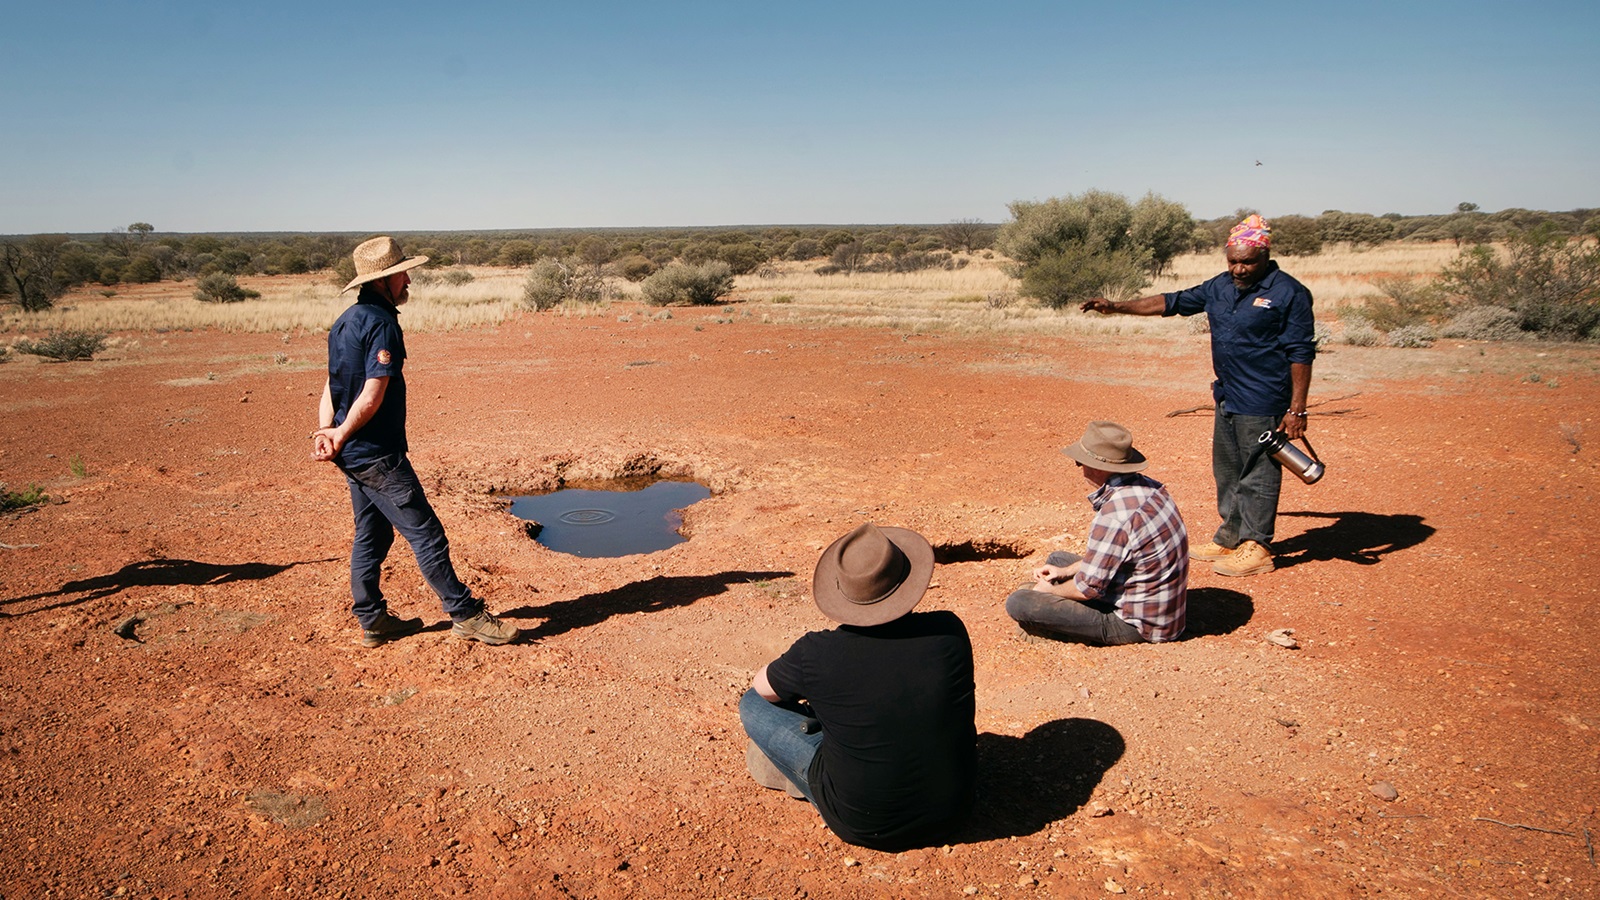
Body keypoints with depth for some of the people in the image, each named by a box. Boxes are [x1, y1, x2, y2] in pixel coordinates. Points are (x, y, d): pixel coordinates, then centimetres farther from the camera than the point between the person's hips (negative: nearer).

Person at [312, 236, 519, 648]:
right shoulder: (382, 323, -16)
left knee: (371, 535, 17)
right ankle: (465, 614, 3)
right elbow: (373, 396, -21)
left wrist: (326, 432, -2)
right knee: (426, 533, -4)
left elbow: (331, 386, 10)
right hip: (378, 454, -10)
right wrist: (341, 438, -9)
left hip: (353, 454, 10)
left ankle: (373, 621, 26)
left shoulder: (346, 321, 14)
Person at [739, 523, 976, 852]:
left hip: (862, 827, -3)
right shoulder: (950, 631, -15)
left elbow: (761, 687, 2)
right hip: (952, 813, 3)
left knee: (753, 704, 6)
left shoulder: (816, 654, -22)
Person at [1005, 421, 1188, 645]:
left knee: (1018, 603, -18)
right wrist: (1066, 571, 13)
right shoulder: (1148, 487, 1)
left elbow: (1088, 588, -21)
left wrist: (1051, 589, -1)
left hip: (1136, 625, -10)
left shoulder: (1115, 515, -29)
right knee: (1058, 559, 25)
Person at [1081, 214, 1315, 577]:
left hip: (1264, 404, -8)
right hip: (1227, 398, 8)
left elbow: (1301, 354, -12)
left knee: (1258, 475, -1)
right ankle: (1230, 538, 29)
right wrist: (1117, 307, 8)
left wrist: (1297, 409, -15)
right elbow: (1173, 302, 15)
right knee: (1227, 472, 16)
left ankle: (1256, 547, 10)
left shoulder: (1289, 294, -10)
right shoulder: (1220, 287, 10)